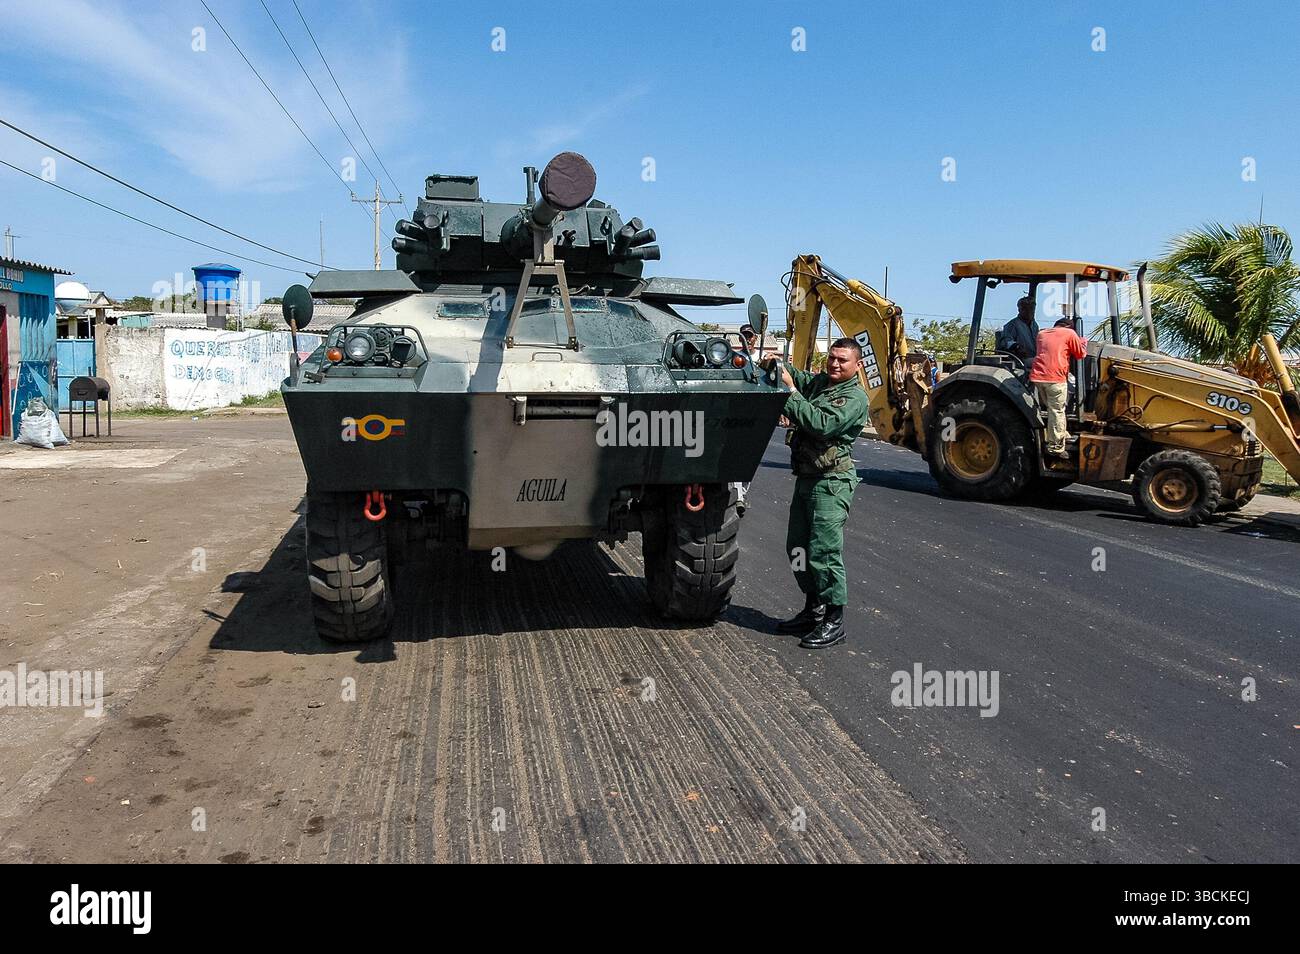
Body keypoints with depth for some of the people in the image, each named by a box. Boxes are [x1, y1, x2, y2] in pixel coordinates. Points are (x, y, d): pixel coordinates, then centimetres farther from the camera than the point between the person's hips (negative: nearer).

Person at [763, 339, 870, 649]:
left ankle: (834, 622, 1)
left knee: (824, 551, -8)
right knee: (798, 548, 13)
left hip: (831, 482, -8)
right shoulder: (818, 382, 13)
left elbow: (821, 425, -24)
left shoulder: (855, 397, -11)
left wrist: (791, 391, -22)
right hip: (806, 477, 9)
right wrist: (778, 366, 0)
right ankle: (813, 610, 26)